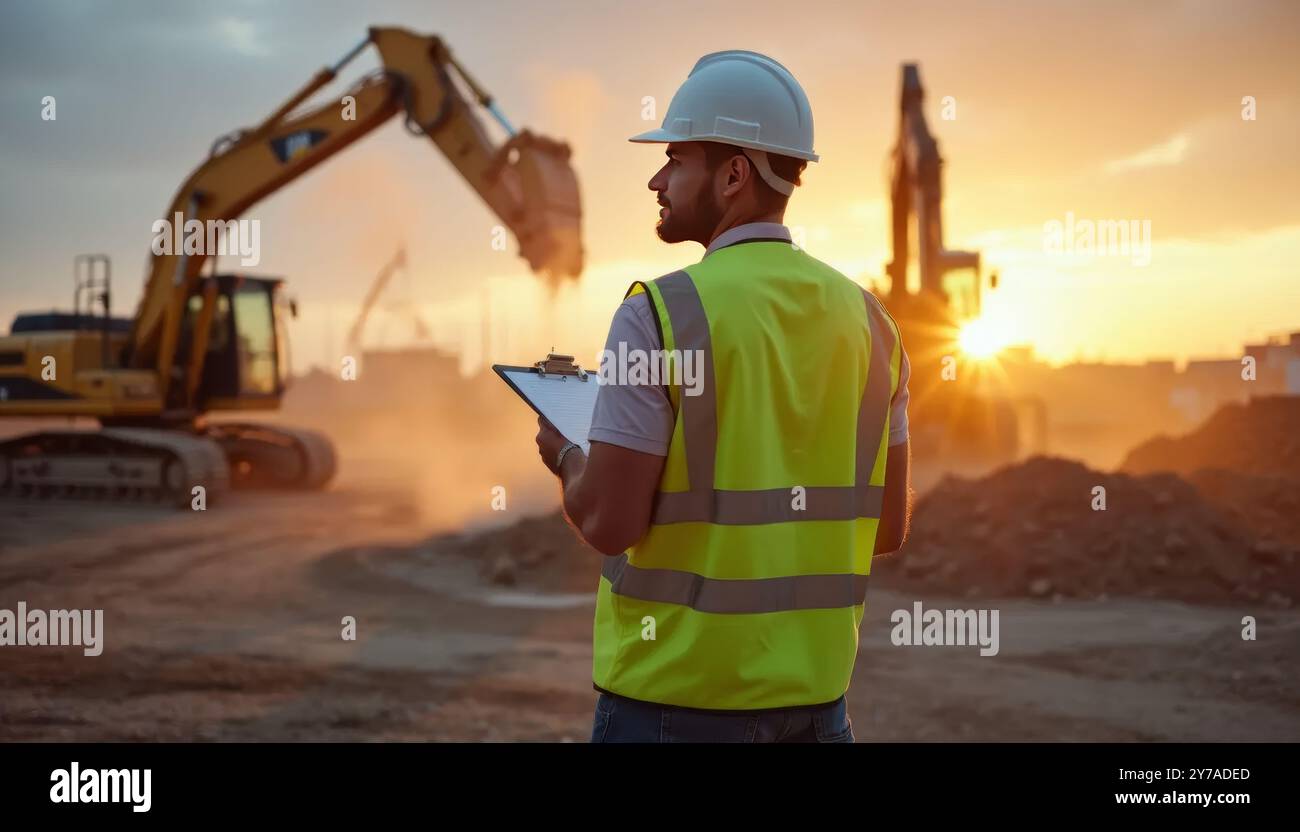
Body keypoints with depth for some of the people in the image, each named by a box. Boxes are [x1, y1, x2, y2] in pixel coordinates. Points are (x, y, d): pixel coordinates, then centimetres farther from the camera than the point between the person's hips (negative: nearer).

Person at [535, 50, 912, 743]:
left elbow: (609, 523, -15)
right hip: (815, 691, 5)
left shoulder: (659, 314, -13)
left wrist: (566, 459, 5)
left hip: (674, 693, -5)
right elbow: (887, 528, 8)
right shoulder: (867, 319, 4)